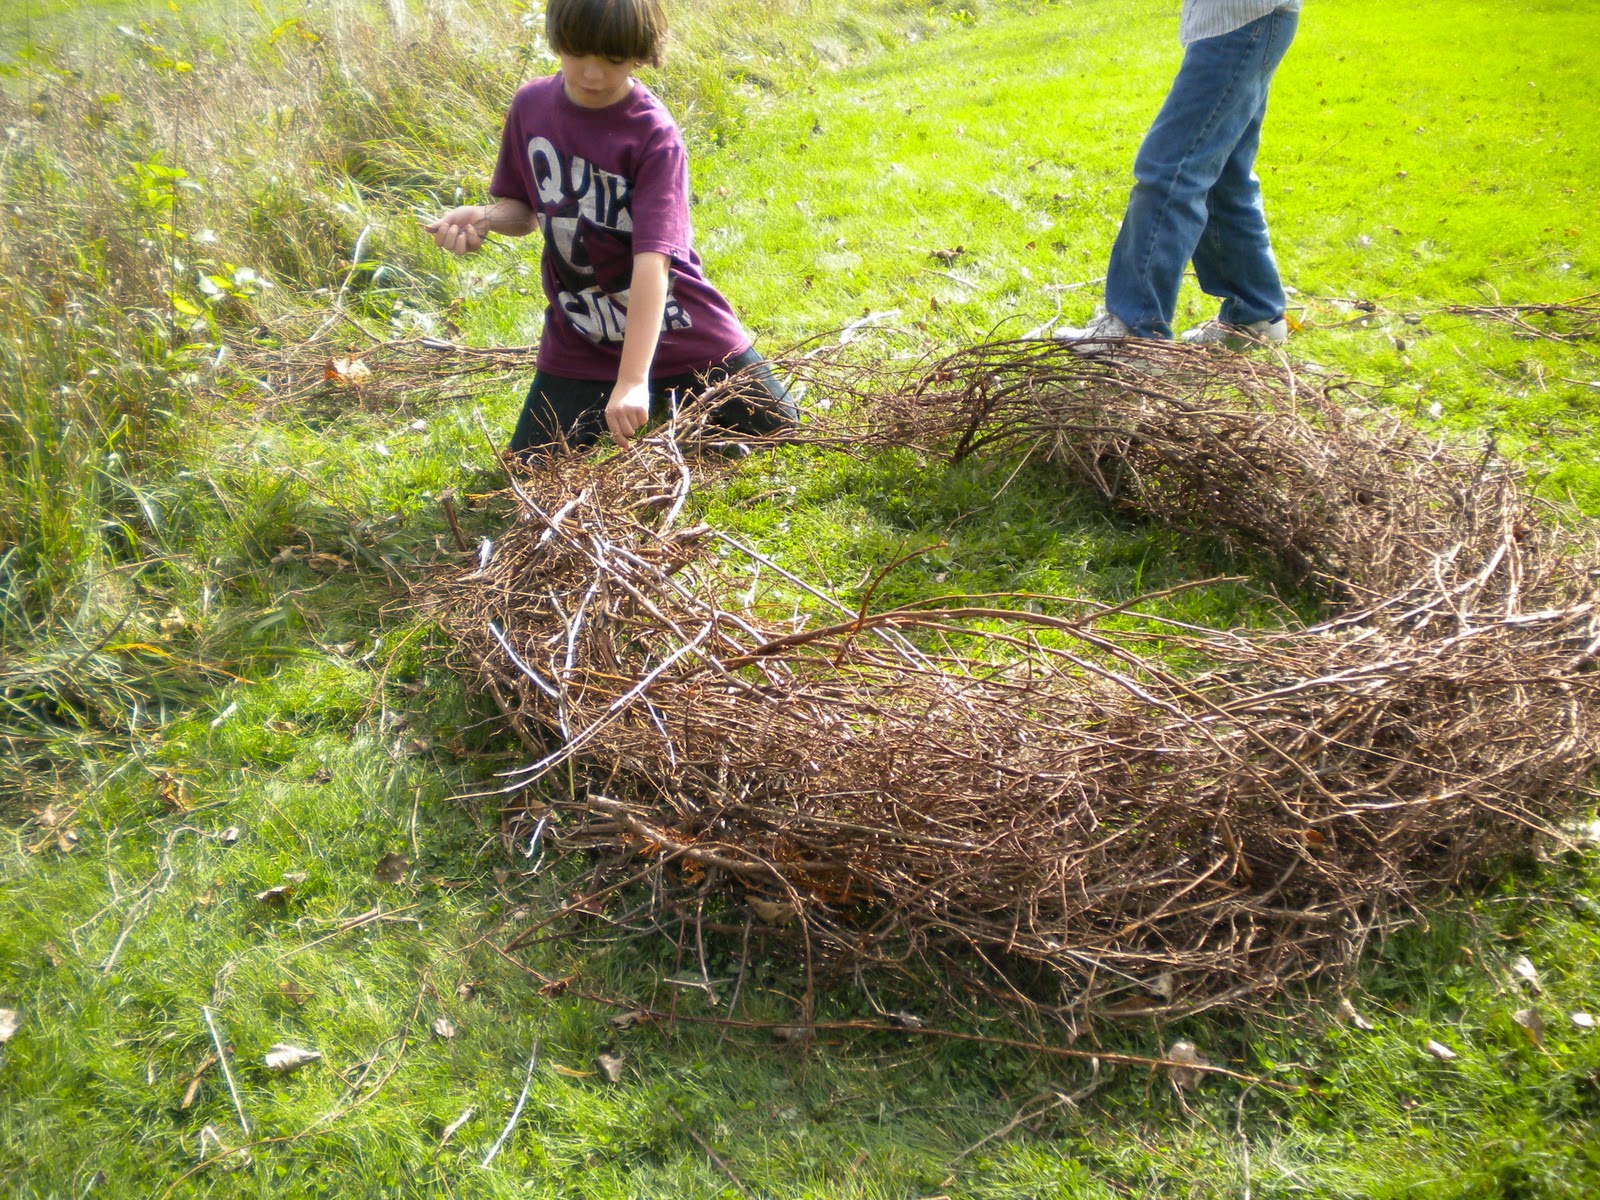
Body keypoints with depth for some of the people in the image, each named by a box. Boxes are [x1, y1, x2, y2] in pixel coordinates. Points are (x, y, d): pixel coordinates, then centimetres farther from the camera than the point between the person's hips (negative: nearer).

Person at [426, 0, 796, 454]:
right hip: (579, 348, 3)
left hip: (685, 340, -3)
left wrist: (633, 382, -38)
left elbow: (652, 262, -30)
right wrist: (484, 217, -16)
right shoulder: (530, 105, -5)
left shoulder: (654, 136, -21)